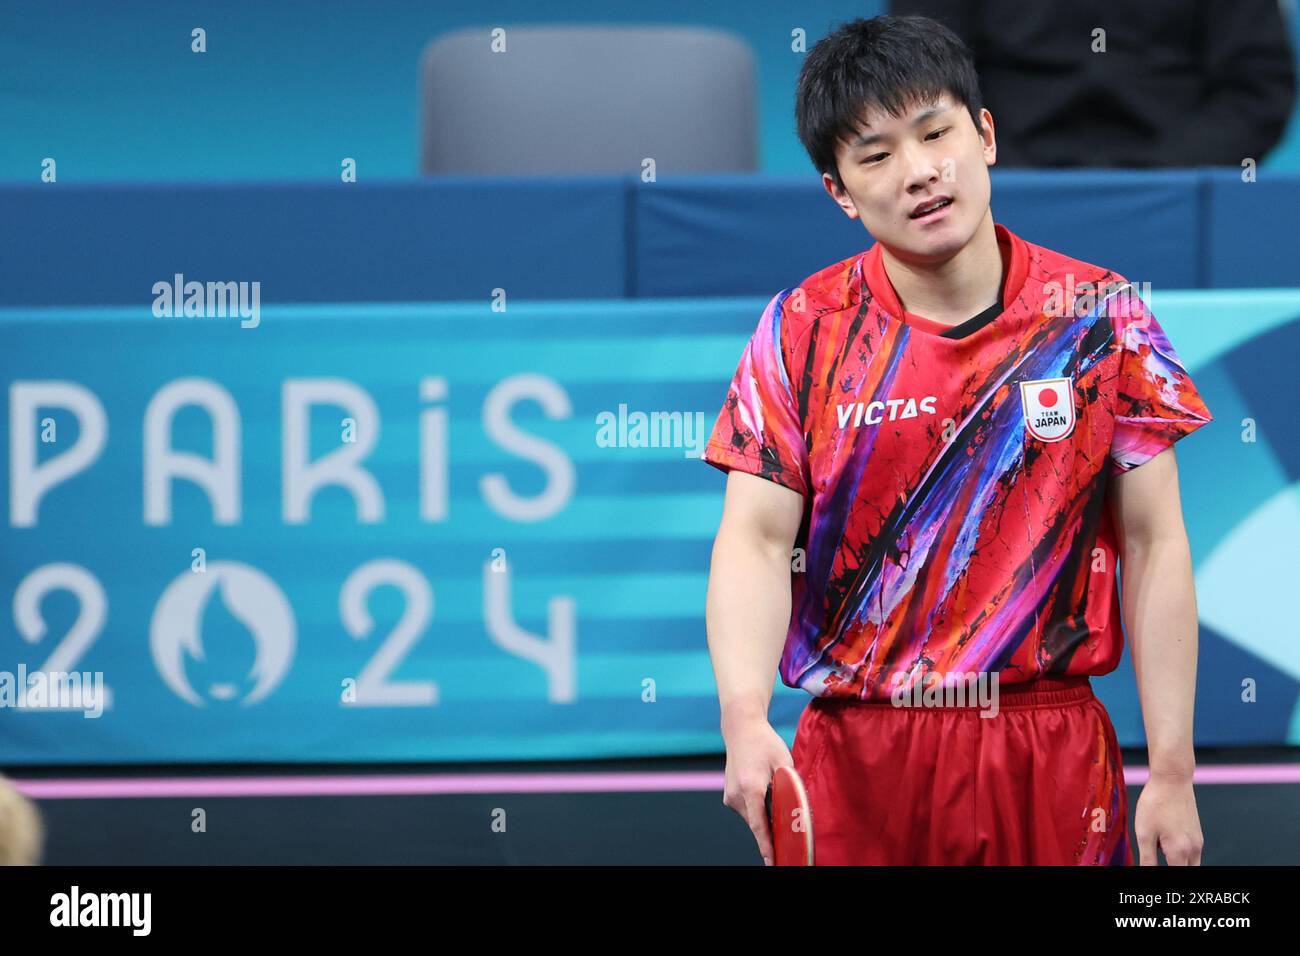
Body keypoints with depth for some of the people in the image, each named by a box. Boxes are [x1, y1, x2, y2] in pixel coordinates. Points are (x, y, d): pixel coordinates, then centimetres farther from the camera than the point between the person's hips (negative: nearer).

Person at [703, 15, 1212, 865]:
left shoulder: (1101, 317, -2)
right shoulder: (802, 331, -1)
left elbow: (1154, 547, 0)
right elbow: (755, 541, -8)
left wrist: (1172, 772, -4)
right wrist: (744, 719, -26)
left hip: (1052, 757, 0)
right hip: (856, 758, 0)